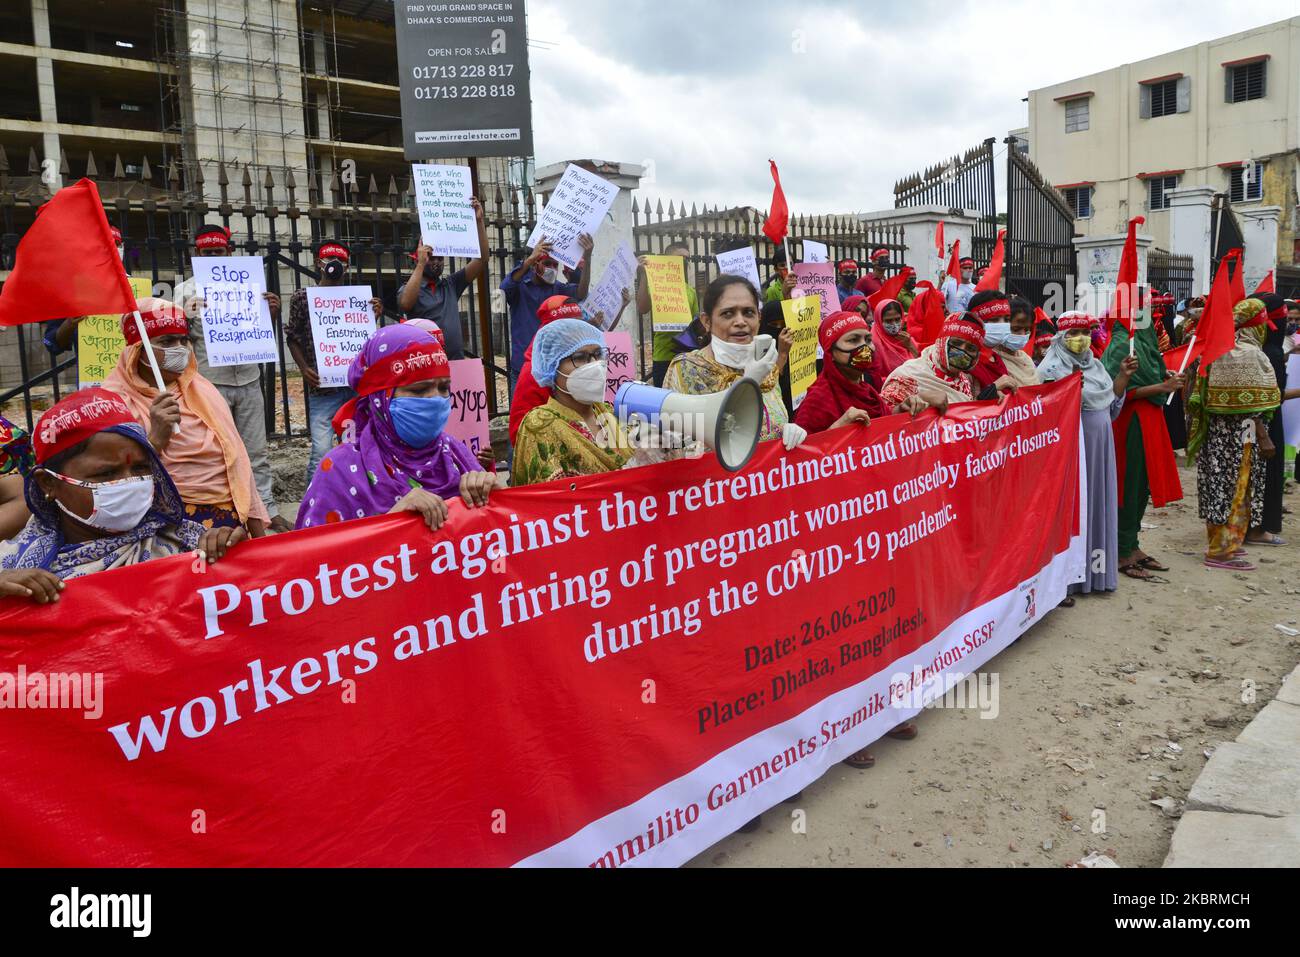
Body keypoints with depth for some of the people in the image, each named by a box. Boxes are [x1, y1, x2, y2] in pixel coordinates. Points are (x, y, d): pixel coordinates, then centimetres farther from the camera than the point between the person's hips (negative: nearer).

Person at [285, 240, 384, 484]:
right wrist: (304, 368, -8)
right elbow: (293, 338, 6)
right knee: (321, 451, -11)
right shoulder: (302, 297, 4)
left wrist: (375, 316, -2)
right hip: (323, 385, -3)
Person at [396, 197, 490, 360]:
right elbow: (406, 304, -23)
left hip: (457, 361, 4)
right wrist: (421, 265, -19)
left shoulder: (451, 284, 12)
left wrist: (479, 221, -2)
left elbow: (481, 259, 6)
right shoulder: (408, 289, 3)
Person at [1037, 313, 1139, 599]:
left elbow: (1111, 408, 13)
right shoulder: (1052, 368, -8)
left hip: (1098, 450, 7)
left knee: (1096, 505, 9)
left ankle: (1092, 573, 20)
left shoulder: (1096, 366, 12)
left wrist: (1123, 377, 3)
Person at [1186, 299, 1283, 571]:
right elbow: (1250, 403, -19)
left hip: (1218, 432, 9)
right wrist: (1263, 437, -17)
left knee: (1222, 485, 15)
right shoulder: (1249, 353, -16)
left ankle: (1219, 542, 25)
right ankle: (1222, 551, 1)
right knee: (1237, 488, -2)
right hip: (1240, 434, -8)